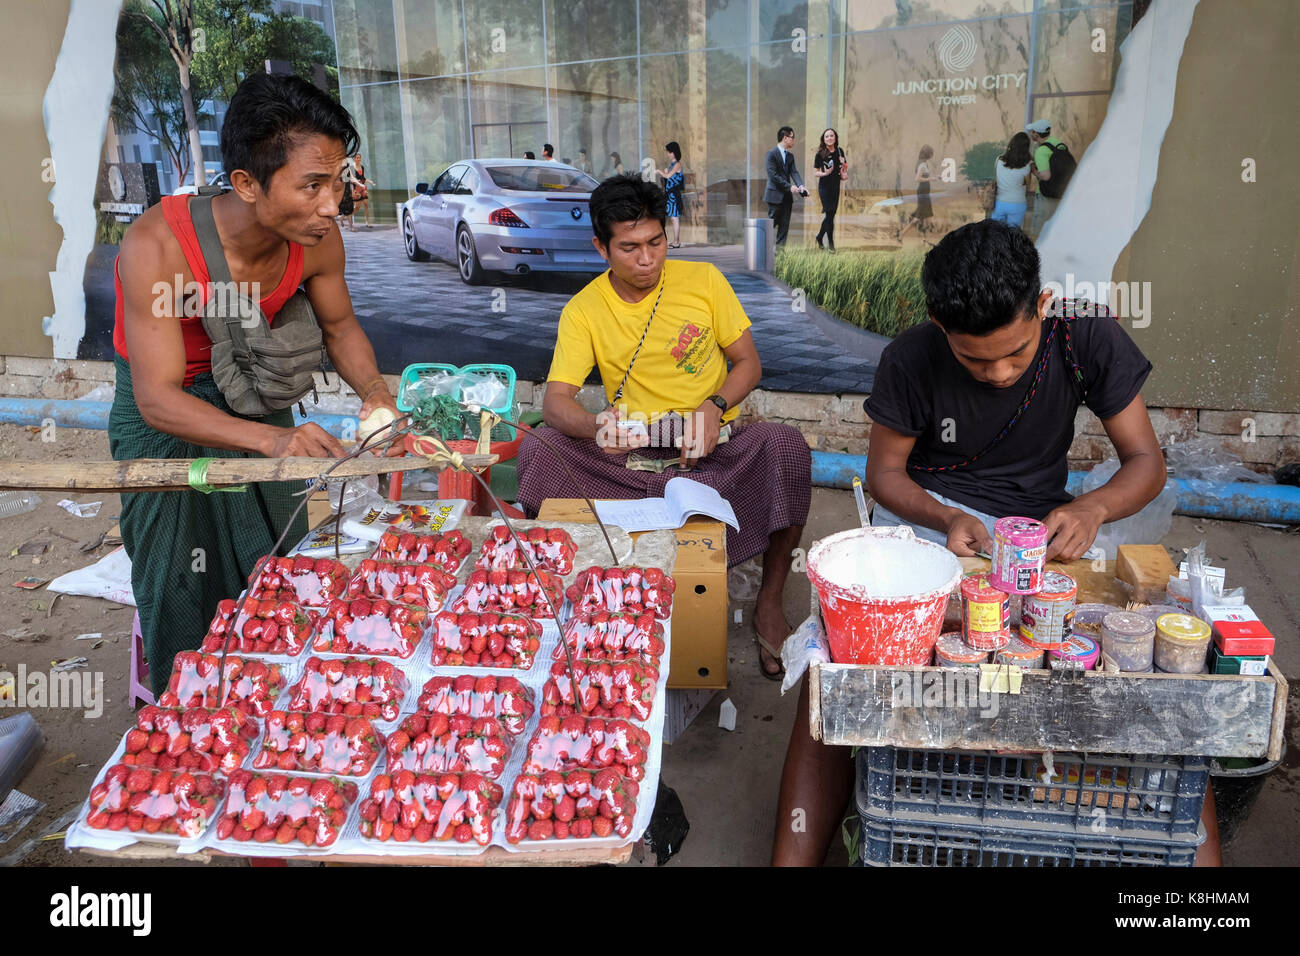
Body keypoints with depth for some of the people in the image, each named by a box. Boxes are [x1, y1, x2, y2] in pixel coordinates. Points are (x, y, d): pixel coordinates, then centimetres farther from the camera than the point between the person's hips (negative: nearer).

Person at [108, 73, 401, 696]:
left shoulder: (316, 238, -21)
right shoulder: (158, 246, -35)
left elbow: (339, 326, -2)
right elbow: (159, 399, -35)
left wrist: (373, 390, -22)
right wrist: (273, 440, -50)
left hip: (256, 398, 4)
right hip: (164, 422, -4)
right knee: (187, 602, 6)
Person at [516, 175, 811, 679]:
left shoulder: (703, 279, 1)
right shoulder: (583, 311, -1)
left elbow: (748, 362, 6)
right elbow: (556, 399, -10)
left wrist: (714, 406, -16)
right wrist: (595, 427, -34)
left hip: (712, 446, 0)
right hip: (630, 453, 0)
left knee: (785, 445, -32)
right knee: (537, 452, -25)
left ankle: (769, 605, -13)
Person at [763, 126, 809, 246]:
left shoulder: (790, 156, 14)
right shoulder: (772, 154, -9)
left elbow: (794, 172, 5)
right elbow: (773, 175, -16)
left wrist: (800, 186, -15)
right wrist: (789, 187, -21)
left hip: (787, 196, 7)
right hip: (775, 195, -7)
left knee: (784, 225, 4)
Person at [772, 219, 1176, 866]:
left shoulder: (1089, 340, -10)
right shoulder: (911, 360, -13)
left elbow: (1146, 461, -2)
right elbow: (884, 472, -1)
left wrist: (1092, 508, -24)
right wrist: (948, 520, -21)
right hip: (924, 515, -1)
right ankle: (795, 857, -18)